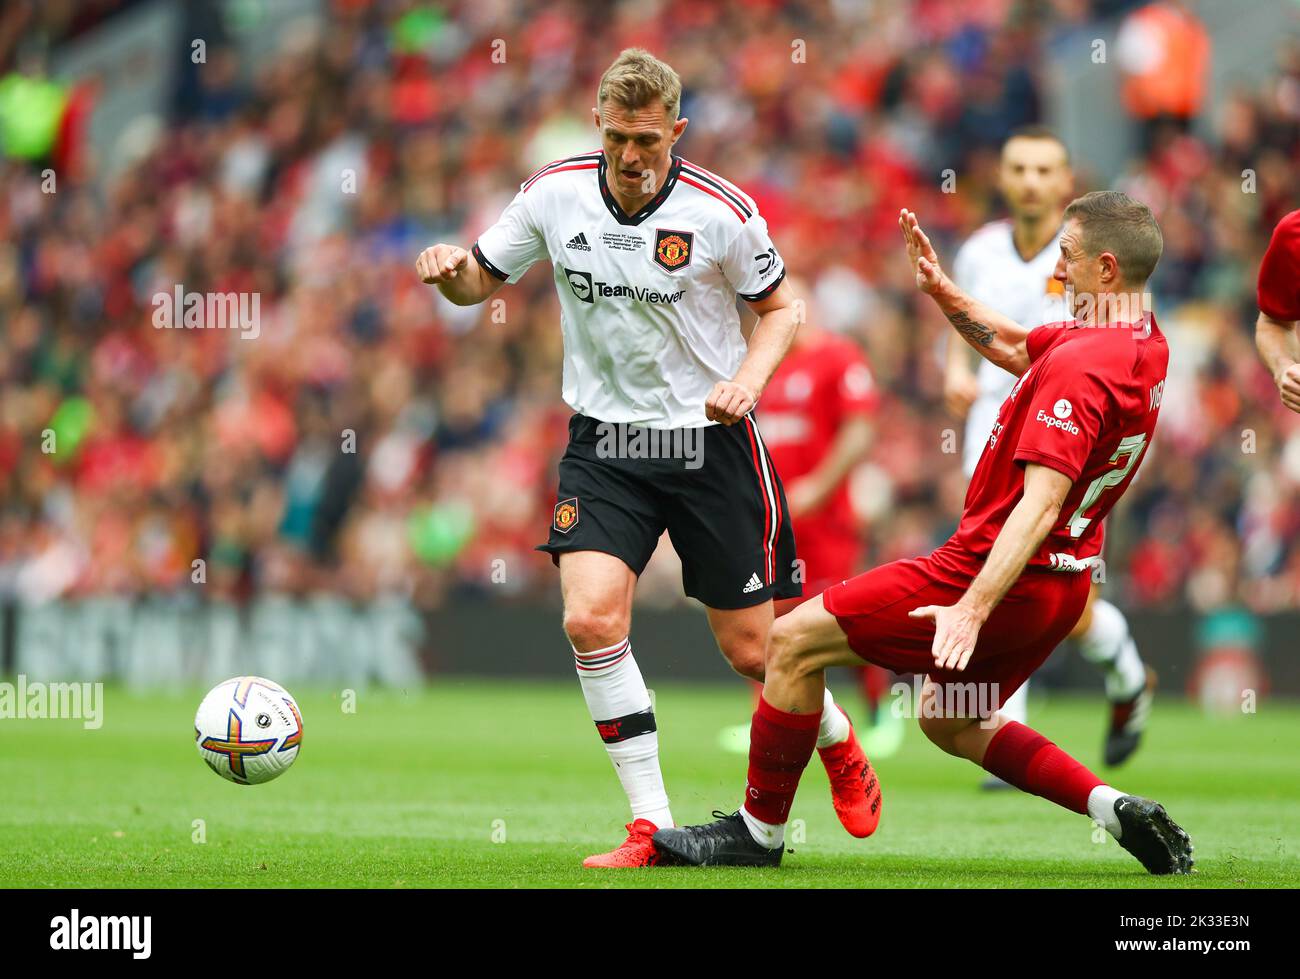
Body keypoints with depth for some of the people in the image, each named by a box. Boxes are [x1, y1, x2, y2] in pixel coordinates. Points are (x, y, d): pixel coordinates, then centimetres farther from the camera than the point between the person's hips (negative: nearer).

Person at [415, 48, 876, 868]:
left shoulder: (723, 212, -13)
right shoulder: (556, 194, -6)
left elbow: (782, 307, 2)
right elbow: (482, 280, 7)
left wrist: (748, 379, -17)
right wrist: (450, 268, -17)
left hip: (710, 439, -2)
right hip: (604, 439, 2)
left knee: (750, 647, 2)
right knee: (590, 619, -18)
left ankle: (837, 739, 37)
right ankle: (652, 824, -9)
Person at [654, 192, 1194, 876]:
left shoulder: (1081, 366, -24)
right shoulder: (1144, 343, 6)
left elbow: (1041, 502, -32)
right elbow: (1013, 349, 24)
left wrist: (973, 607, -38)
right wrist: (944, 292, 11)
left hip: (1013, 580, -10)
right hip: (1060, 586, 10)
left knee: (792, 641, -3)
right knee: (949, 722, 28)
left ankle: (759, 831, 5)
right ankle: (1115, 808, 15)